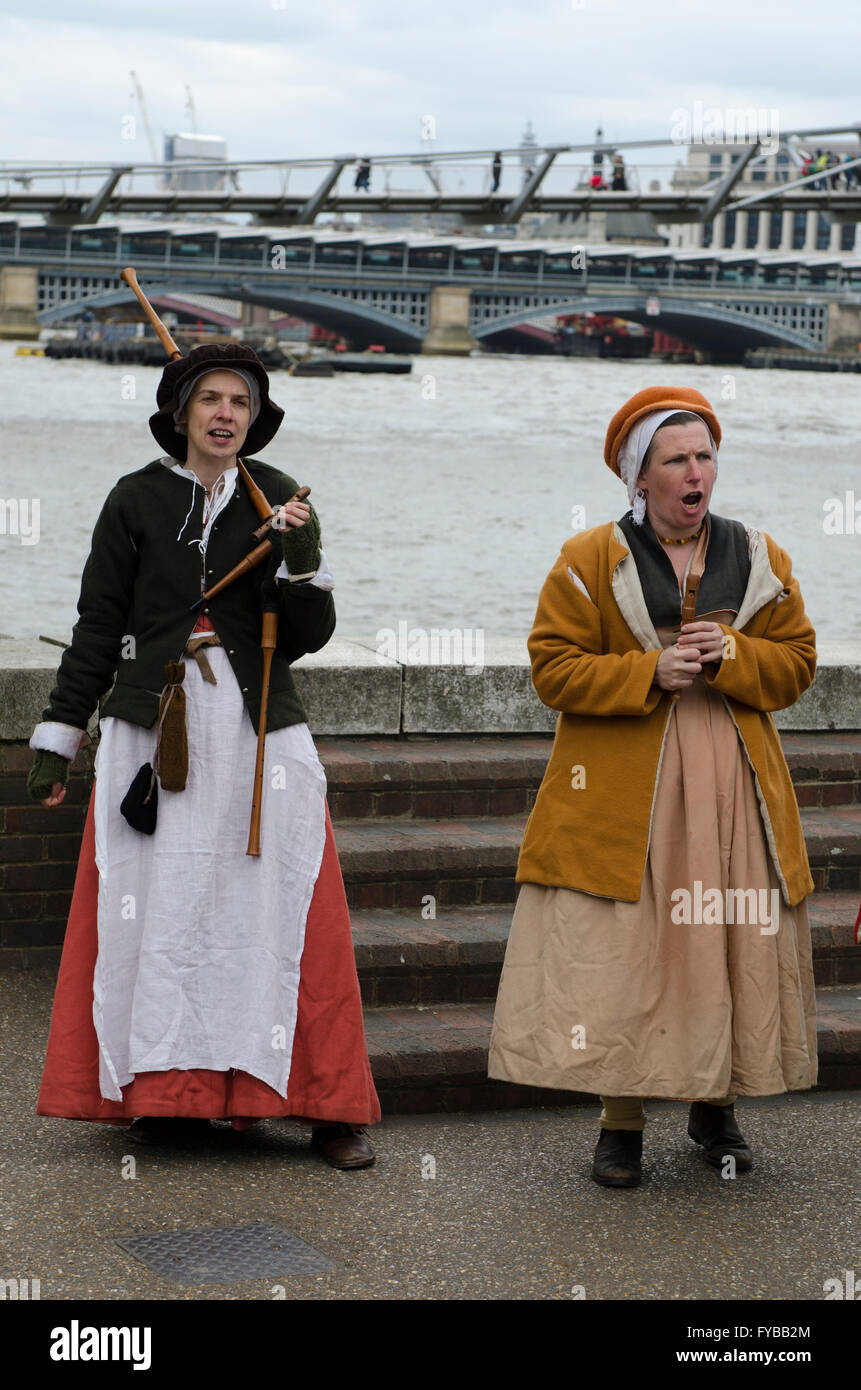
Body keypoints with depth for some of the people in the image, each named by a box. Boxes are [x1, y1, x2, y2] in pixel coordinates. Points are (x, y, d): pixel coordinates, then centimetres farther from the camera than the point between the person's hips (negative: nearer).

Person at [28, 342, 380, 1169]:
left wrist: (306, 563, -13)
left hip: (260, 735, 1)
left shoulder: (277, 501, 7)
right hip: (153, 732, 0)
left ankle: (327, 1106, 4)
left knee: (284, 913, -3)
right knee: (157, 912, 0)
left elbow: (309, 637, 5)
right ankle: (164, 1091, 14)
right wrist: (57, 737, 6)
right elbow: (97, 626, 7)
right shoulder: (137, 500, 4)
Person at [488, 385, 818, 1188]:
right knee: (620, 951, -5)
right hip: (621, 792, -3)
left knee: (728, 944, 4)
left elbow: (796, 663, 8)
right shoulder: (589, 561, -1)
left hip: (733, 788, 3)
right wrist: (650, 673, -16)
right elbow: (554, 669, -4)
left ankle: (715, 1106, 22)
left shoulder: (761, 559, 9)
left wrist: (729, 657, -11)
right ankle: (620, 1123, 6)